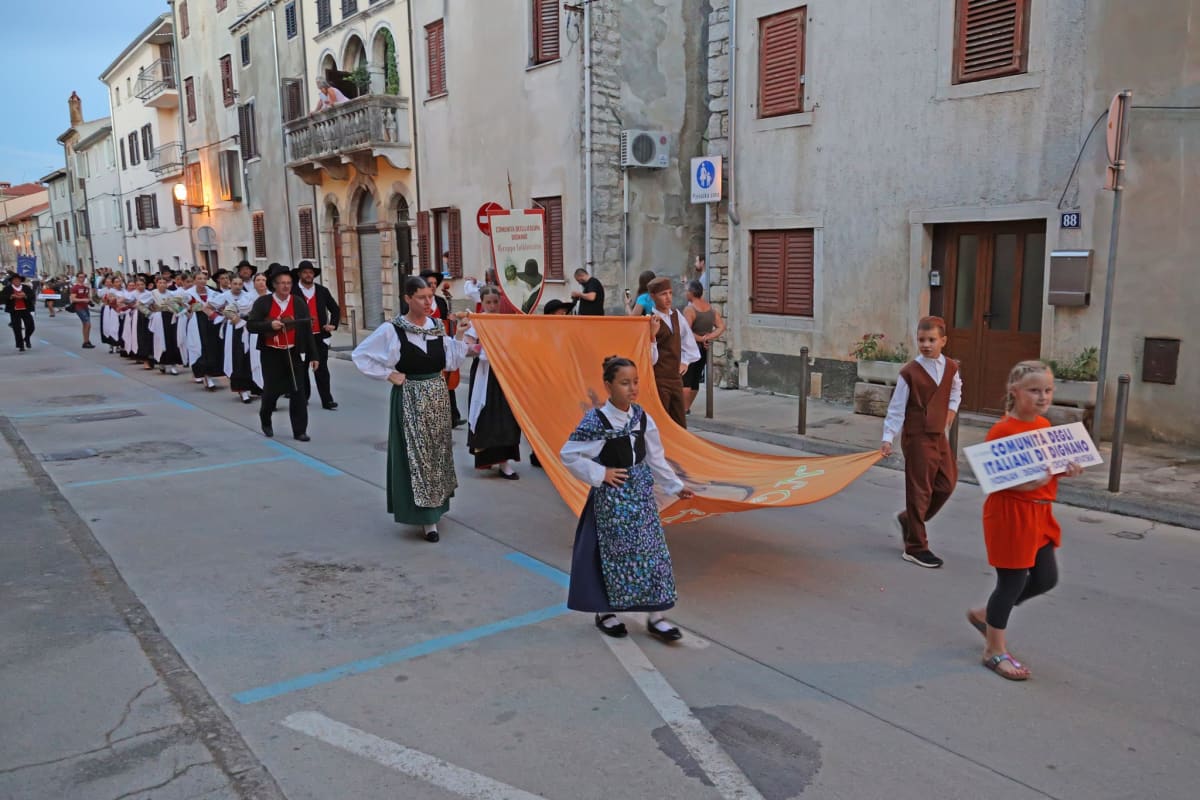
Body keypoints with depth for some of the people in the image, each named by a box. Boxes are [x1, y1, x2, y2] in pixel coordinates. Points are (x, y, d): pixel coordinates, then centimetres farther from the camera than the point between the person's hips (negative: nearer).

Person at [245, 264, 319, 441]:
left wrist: (313, 355, 1)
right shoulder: (262, 303, -3)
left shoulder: (299, 304, 2)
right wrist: (270, 324, -23)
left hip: (292, 354, 2)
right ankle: (265, 421, 33)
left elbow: (307, 331, 3)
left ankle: (299, 431, 4)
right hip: (271, 354, -1)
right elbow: (250, 325, -6)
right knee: (272, 390, 4)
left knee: (297, 392, -2)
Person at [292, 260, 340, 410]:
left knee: (322, 368, -1)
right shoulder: (293, 291, -4)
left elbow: (335, 309, 14)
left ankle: (327, 400, -1)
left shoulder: (322, 291, 8)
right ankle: (303, 397, 22)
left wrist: (333, 324, 1)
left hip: (320, 336, 2)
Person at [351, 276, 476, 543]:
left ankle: (433, 508, 30)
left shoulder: (437, 326, 3)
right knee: (415, 454, -2)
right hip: (410, 398, -5)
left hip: (438, 396, 5)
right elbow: (360, 355, -7)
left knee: (437, 452, 13)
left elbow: (451, 362, 4)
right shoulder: (391, 330, -11)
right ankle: (426, 517, 3)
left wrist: (460, 335, -5)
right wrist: (388, 375, -10)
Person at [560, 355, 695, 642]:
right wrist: (600, 474, -15)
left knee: (652, 551, 5)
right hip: (612, 497, -5)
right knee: (613, 554, 5)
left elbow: (655, 457, 11)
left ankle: (655, 617, 16)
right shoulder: (596, 421, -17)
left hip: (641, 493, 5)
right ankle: (604, 613, 26)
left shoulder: (642, 418, 1)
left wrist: (675, 486, 13)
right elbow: (568, 455, -15)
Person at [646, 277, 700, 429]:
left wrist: (685, 361, 17)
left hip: (676, 377, 7)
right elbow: (650, 358, -18)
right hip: (658, 379, -7)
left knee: (680, 425, 11)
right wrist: (653, 333, -29)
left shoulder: (676, 316, 7)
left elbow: (688, 340, 25)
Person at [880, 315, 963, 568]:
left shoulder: (951, 368, 3)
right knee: (919, 490, -1)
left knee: (947, 483, 10)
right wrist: (888, 438, -13)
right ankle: (915, 548, 8)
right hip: (917, 437, -6)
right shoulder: (910, 372, -13)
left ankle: (909, 519, 31)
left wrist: (949, 415, 11)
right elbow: (896, 407, -10)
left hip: (939, 436, 6)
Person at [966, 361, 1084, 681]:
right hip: (1010, 513, -9)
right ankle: (995, 651, 17)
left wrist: (1067, 469, -2)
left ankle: (984, 614, 33)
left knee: (1046, 578, 15)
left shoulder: (1045, 425, 8)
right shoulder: (1003, 430, -18)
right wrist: (1025, 483, -32)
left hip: (1040, 513, 9)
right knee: (1012, 581, 0)